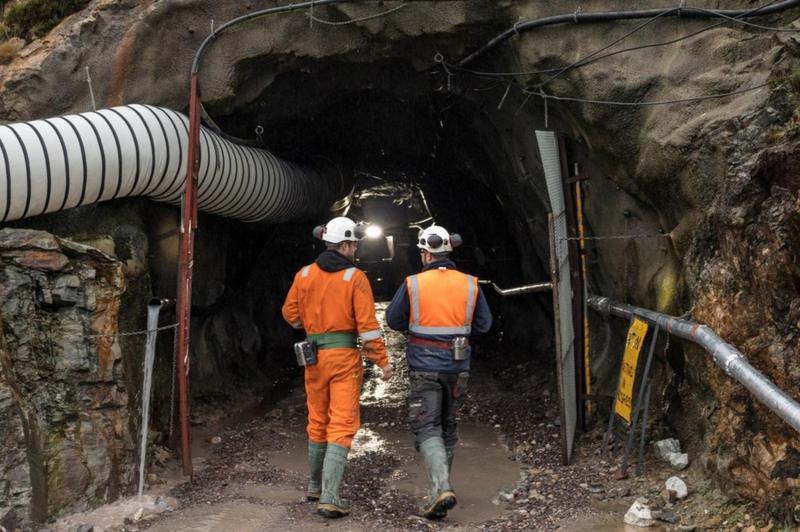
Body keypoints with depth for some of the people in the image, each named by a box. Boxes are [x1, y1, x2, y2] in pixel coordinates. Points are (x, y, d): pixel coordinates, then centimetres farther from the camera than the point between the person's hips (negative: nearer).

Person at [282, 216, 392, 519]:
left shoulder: (305, 274, 2)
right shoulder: (355, 277, -9)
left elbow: (290, 314, 10)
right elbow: (367, 323, -13)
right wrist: (382, 361, -7)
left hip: (314, 355, 5)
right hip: (345, 356, -4)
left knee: (318, 422, 19)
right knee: (342, 425, -3)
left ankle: (316, 487, 32)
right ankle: (329, 498, -10)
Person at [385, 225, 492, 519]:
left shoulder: (413, 284, -8)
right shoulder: (470, 284, -1)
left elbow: (393, 320, 1)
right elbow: (484, 324, 6)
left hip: (425, 366, -3)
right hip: (458, 365, 3)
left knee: (427, 429, -1)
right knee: (448, 425, 19)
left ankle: (441, 487, -19)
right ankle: (442, 482, 29)